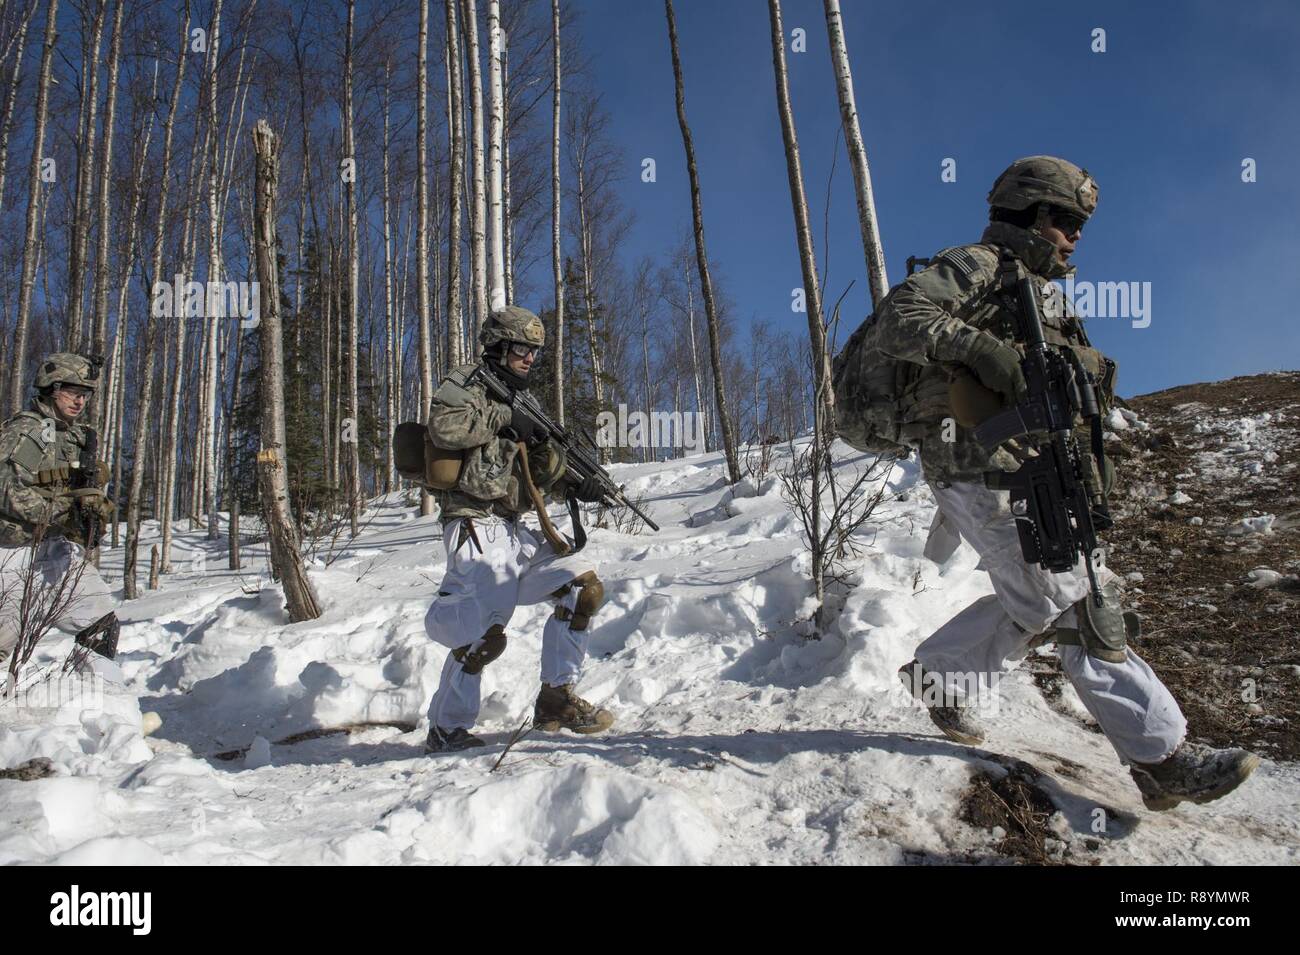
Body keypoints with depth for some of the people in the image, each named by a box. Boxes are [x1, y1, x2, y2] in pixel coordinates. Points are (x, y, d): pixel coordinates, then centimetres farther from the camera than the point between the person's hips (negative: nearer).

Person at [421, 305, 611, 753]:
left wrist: (573, 484, 1)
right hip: (476, 529, -8)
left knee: (584, 586, 0)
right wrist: (504, 418, -16)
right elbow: (443, 427, -22)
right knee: (483, 634, -18)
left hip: (514, 531, 9)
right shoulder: (465, 384, -1)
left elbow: (543, 467, 20)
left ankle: (556, 698, 5)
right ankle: (446, 728, 0)